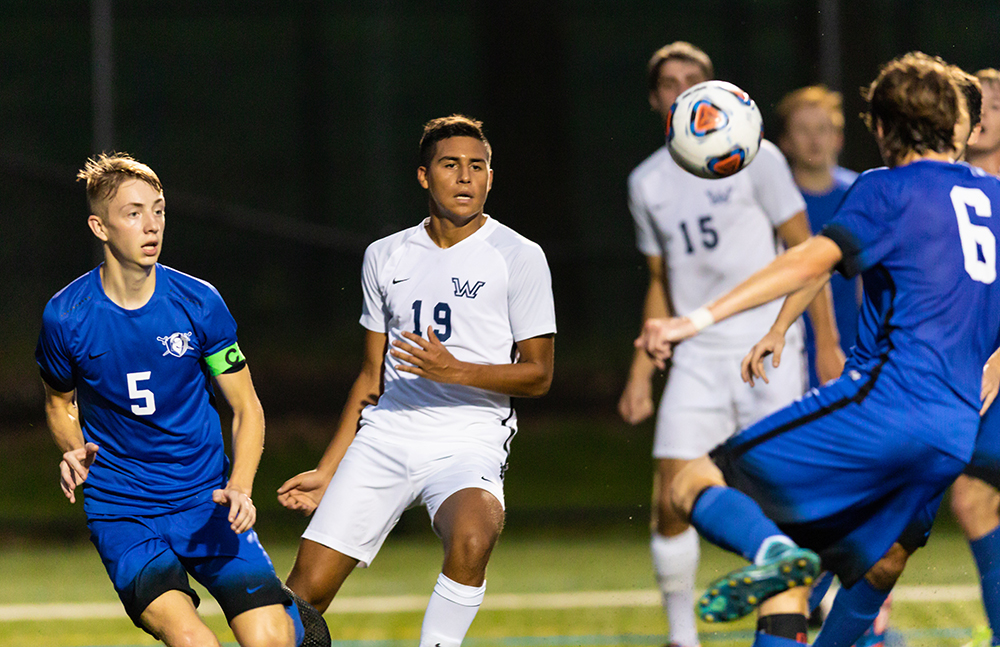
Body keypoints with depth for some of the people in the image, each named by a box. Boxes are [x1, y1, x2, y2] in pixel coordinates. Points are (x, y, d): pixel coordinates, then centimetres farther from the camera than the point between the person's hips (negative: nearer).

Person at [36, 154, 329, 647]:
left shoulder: (198, 302, -5)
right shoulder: (65, 318, -7)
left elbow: (247, 408, 3)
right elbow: (60, 402, 14)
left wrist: (239, 487, -14)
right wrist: (74, 453, -8)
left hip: (209, 501, 2)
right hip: (121, 513, -2)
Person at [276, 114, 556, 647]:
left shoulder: (519, 258, 0)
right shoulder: (385, 257, 13)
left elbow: (537, 375, -1)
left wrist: (454, 370, -17)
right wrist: (328, 472, 17)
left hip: (469, 444, -4)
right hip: (383, 440, 4)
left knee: (472, 539, -36)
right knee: (309, 585, -7)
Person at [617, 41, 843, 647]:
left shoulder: (754, 156, -3)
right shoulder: (647, 182, 11)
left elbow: (805, 251, -1)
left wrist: (828, 344, -6)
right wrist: (642, 371, 13)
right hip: (697, 356, 3)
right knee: (673, 500, -8)